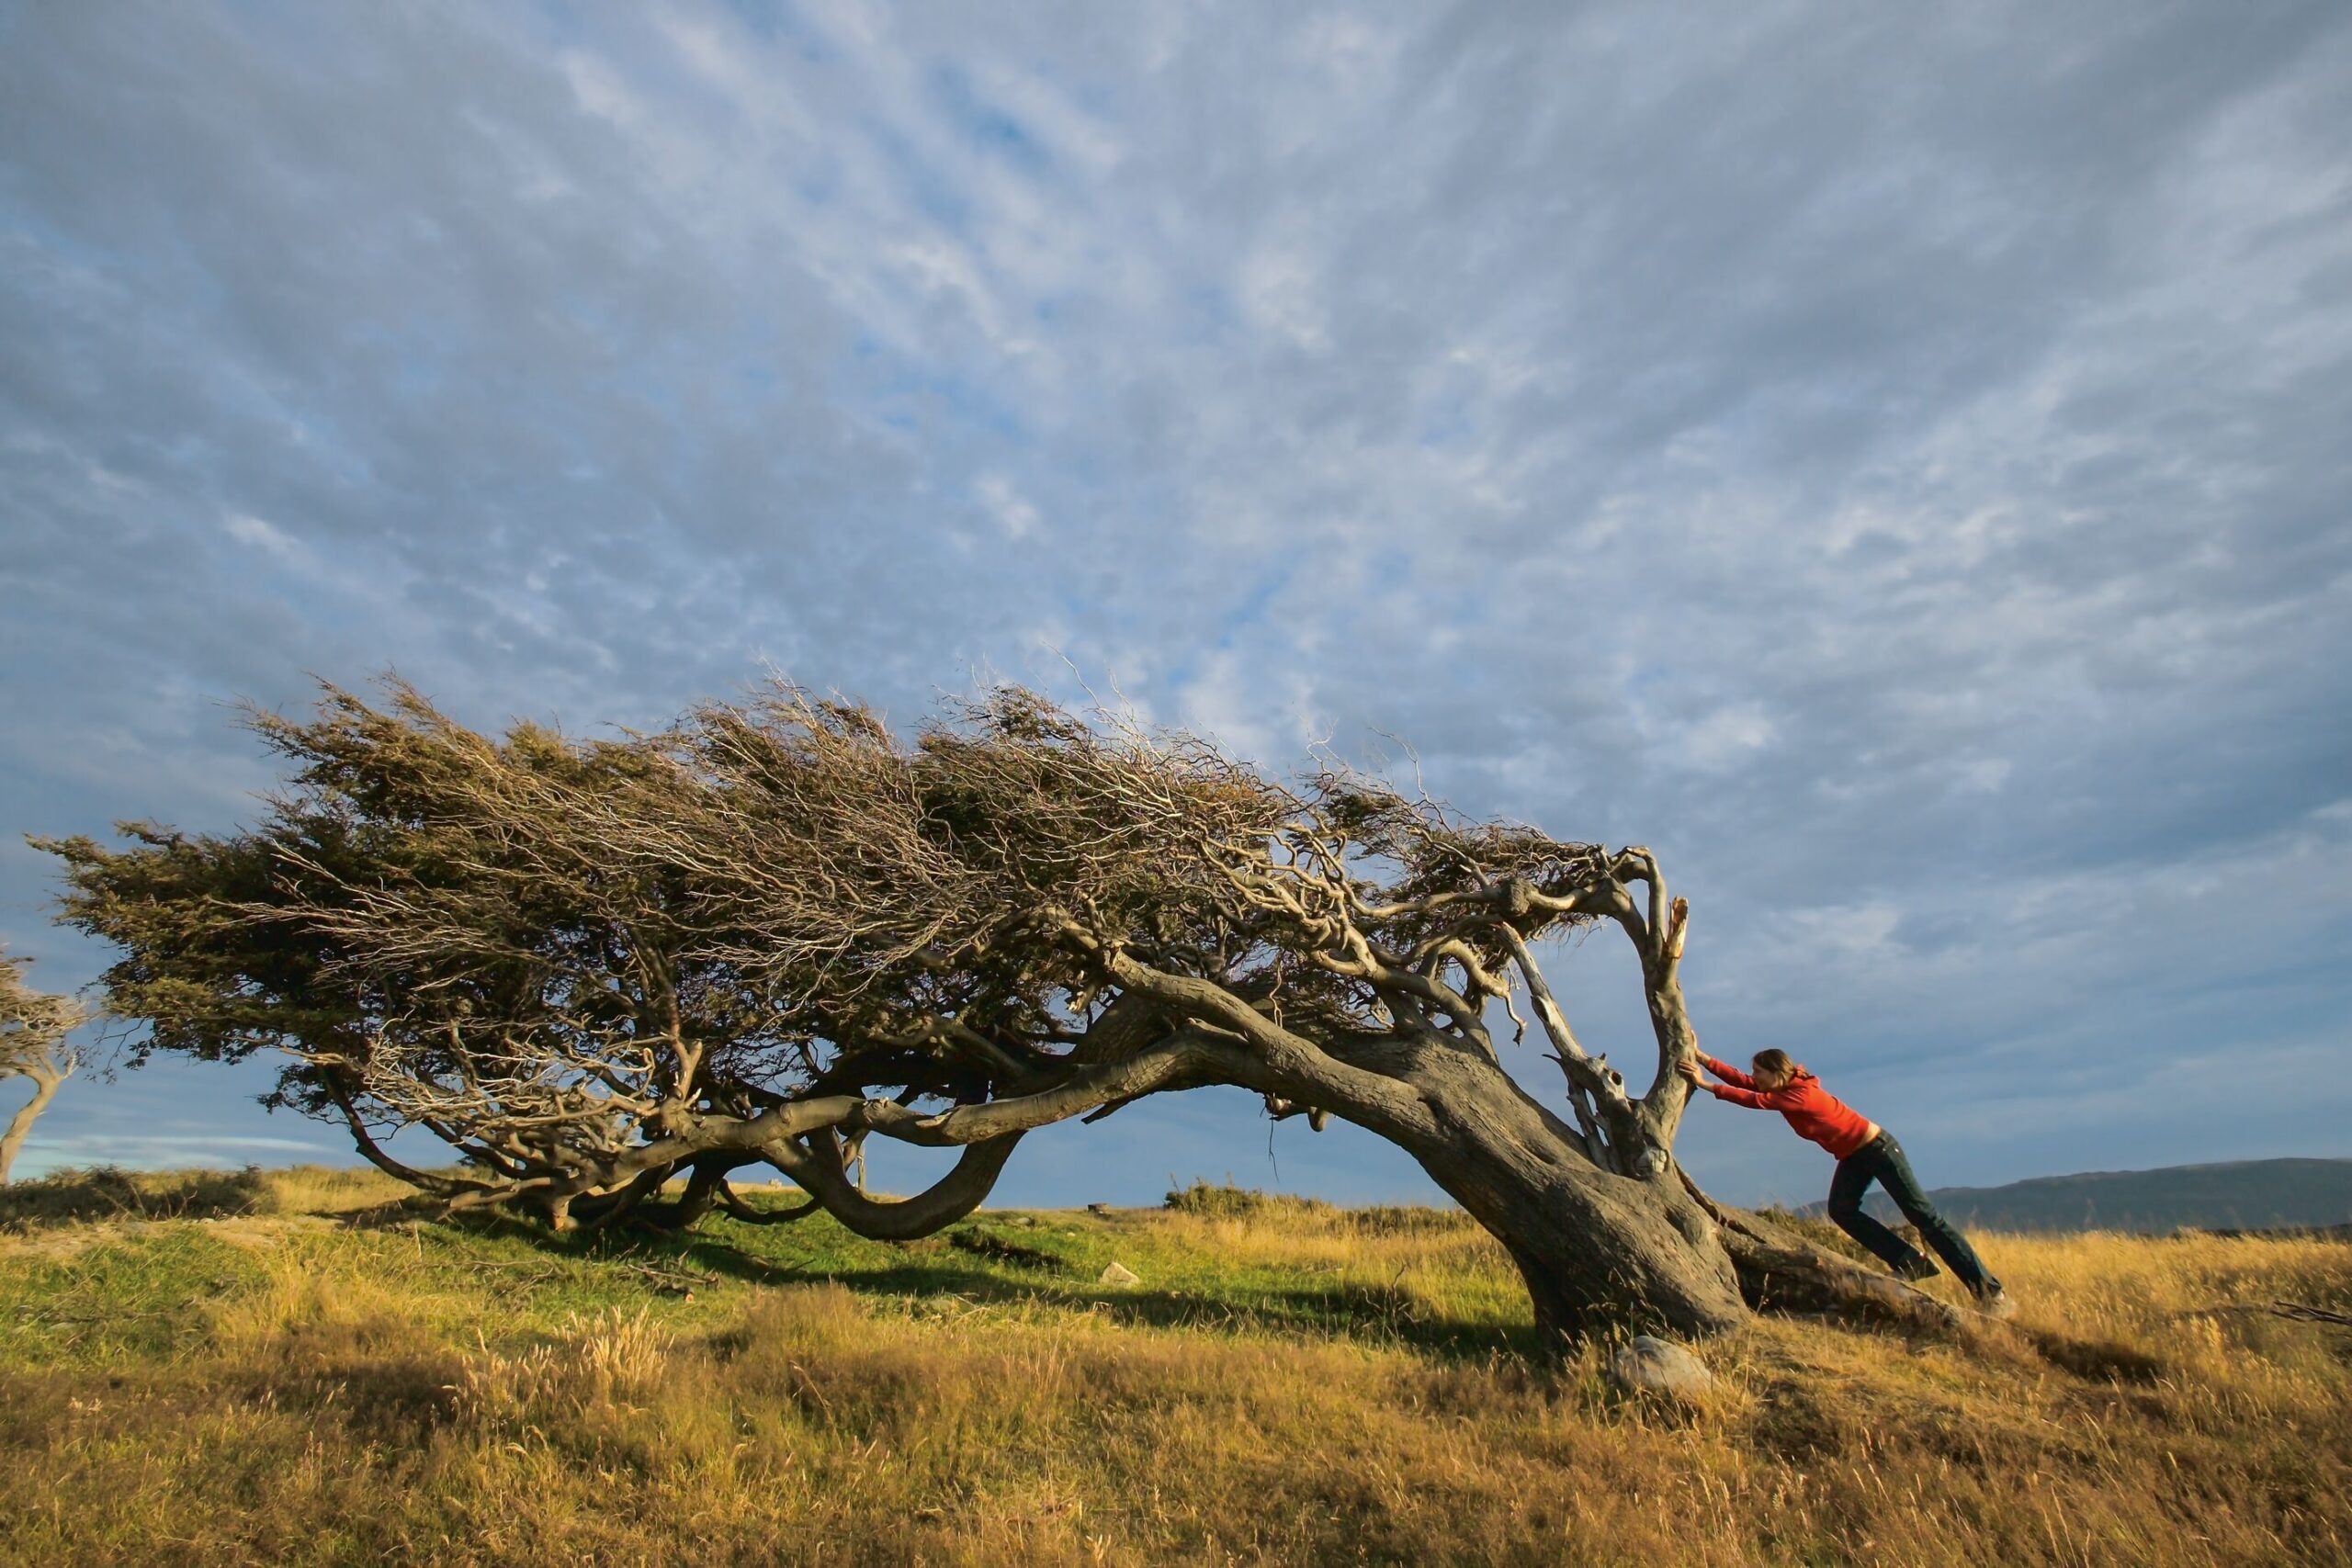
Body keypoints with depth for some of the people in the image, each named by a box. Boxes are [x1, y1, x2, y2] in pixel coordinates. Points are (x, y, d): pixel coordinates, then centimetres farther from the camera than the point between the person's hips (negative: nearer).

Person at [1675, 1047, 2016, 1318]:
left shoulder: (1800, 1094, -27)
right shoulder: (1783, 1090, -1)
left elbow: (1754, 1100, -30)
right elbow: (1741, 1081, -1)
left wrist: (1706, 1085, -27)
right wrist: (1701, 1058, -7)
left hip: (1878, 1148, -9)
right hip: (1853, 1157, 9)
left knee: (1923, 1215, -7)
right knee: (1841, 1210, -8)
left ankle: (1990, 1289, -1)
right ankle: (1910, 1262, -1)